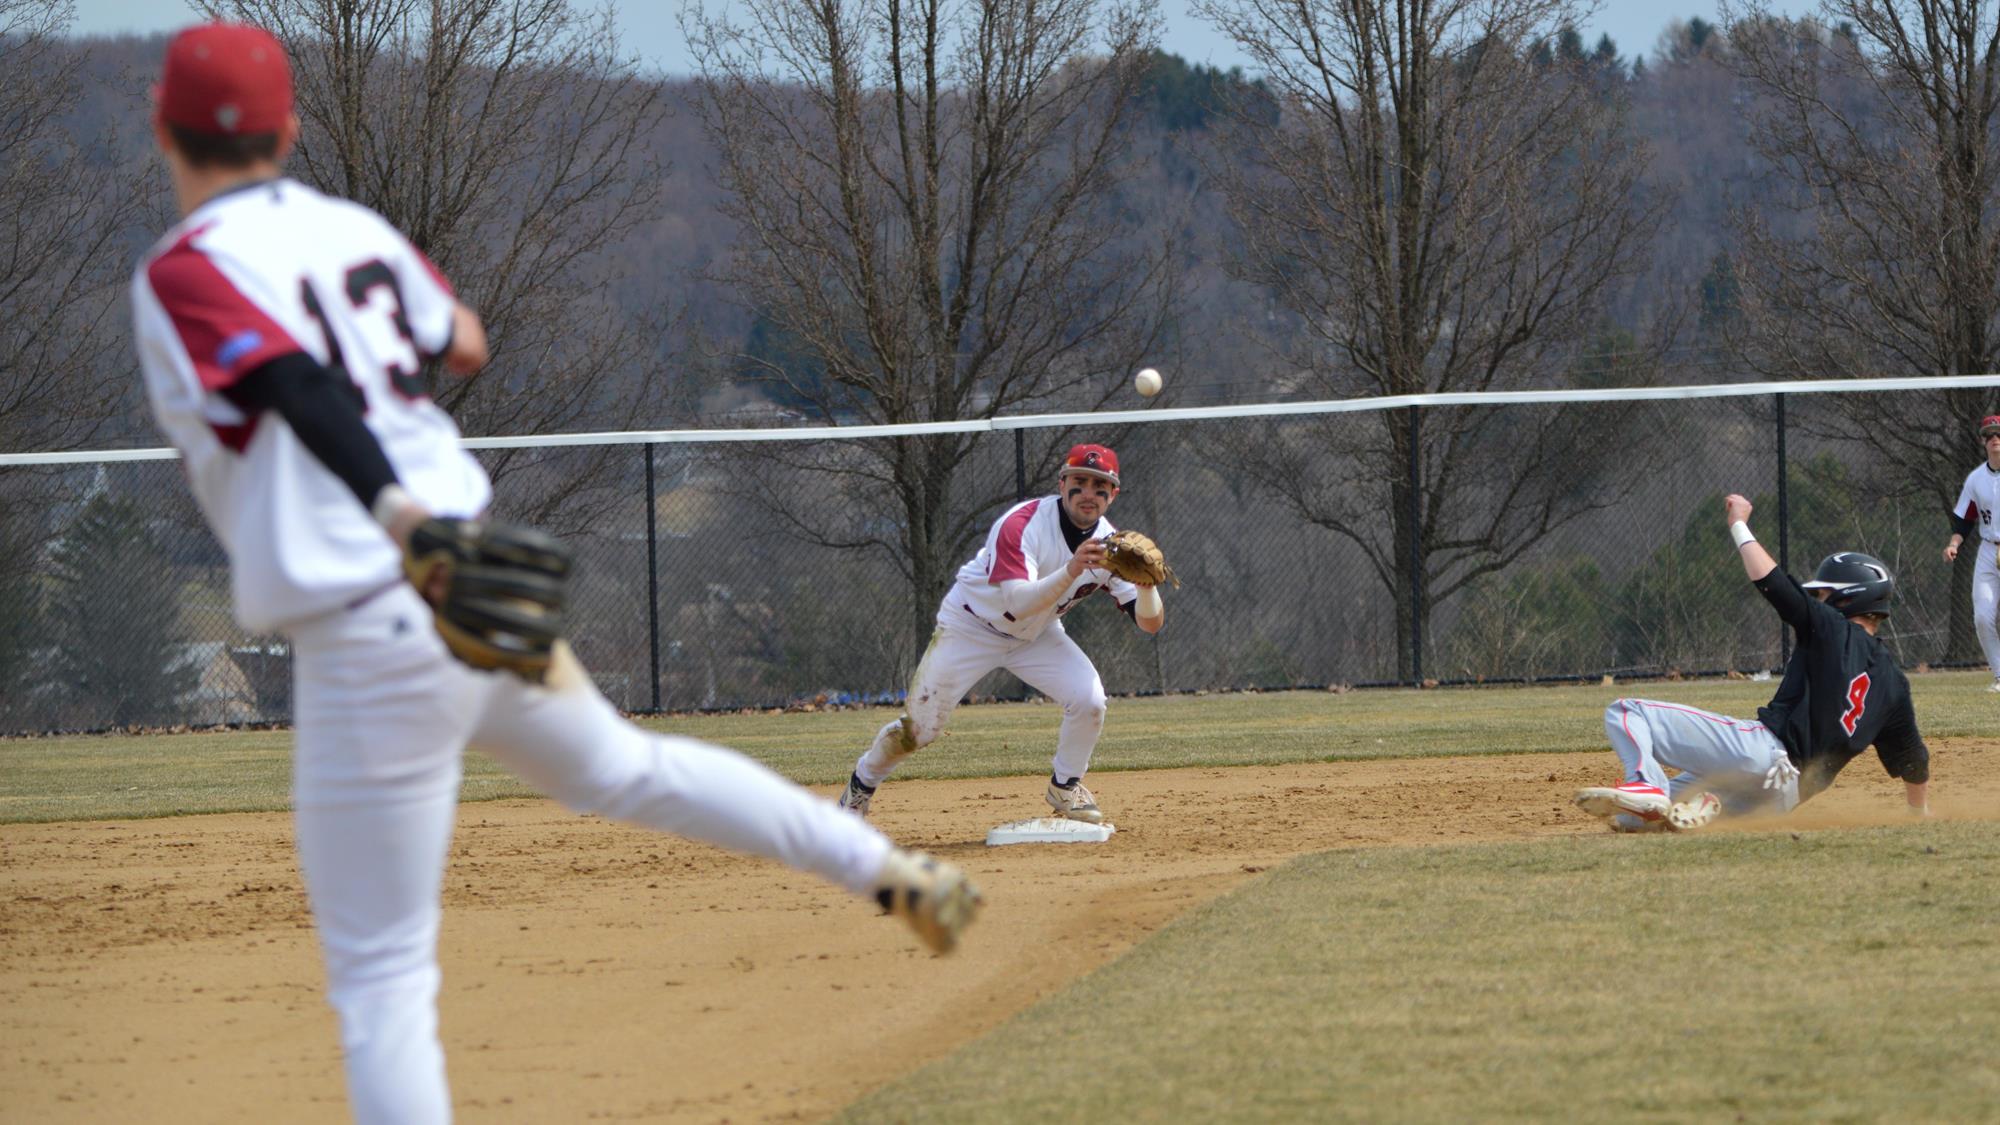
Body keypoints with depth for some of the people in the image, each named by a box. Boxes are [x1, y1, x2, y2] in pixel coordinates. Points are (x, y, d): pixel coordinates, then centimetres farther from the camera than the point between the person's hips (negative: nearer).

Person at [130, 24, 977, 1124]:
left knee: (379, 977, -2)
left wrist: (409, 527, -42)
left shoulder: (184, 271, -11)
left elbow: (307, 399, -29)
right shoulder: (350, 228, 10)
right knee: (622, 768, 35)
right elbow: (463, 343, 27)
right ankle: (891, 869, 38)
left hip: (373, 641, -7)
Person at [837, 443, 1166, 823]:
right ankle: (861, 785, 23)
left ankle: (1065, 787, 7)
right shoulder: (1021, 525, -31)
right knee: (918, 728, -6)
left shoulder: (1110, 546, -15)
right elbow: (1018, 602, -42)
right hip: (971, 627, -4)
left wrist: (1146, 584, -38)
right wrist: (1071, 571, -56)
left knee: (1089, 699, -19)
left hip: (1037, 635, 4)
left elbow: (1151, 623, -17)